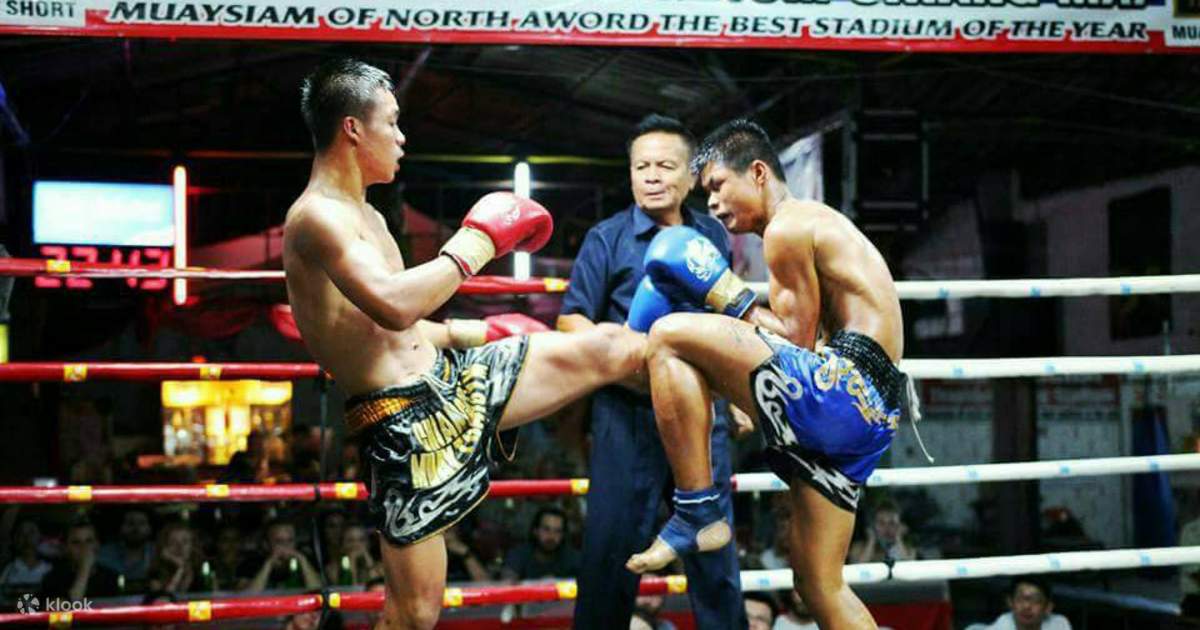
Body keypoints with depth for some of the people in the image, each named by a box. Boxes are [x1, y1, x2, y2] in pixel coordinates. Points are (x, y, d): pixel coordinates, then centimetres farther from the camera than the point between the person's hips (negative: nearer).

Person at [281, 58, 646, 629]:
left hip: (453, 376, 9)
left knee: (609, 349, 8)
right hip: (403, 422, -9)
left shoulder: (363, 216, 16)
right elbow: (394, 304, -34)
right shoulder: (315, 217, -17)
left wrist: (467, 334, 28)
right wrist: (475, 245, -21)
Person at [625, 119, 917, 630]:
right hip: (868, 411, 10)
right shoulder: (818, 224, 28)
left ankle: (697, 512, -13)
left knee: (670, 335, -16)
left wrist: (723, 292, -1)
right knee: (820, 586, 16)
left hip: (843, 389, -10)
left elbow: (796, 342, -8)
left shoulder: (788, 226, -2)